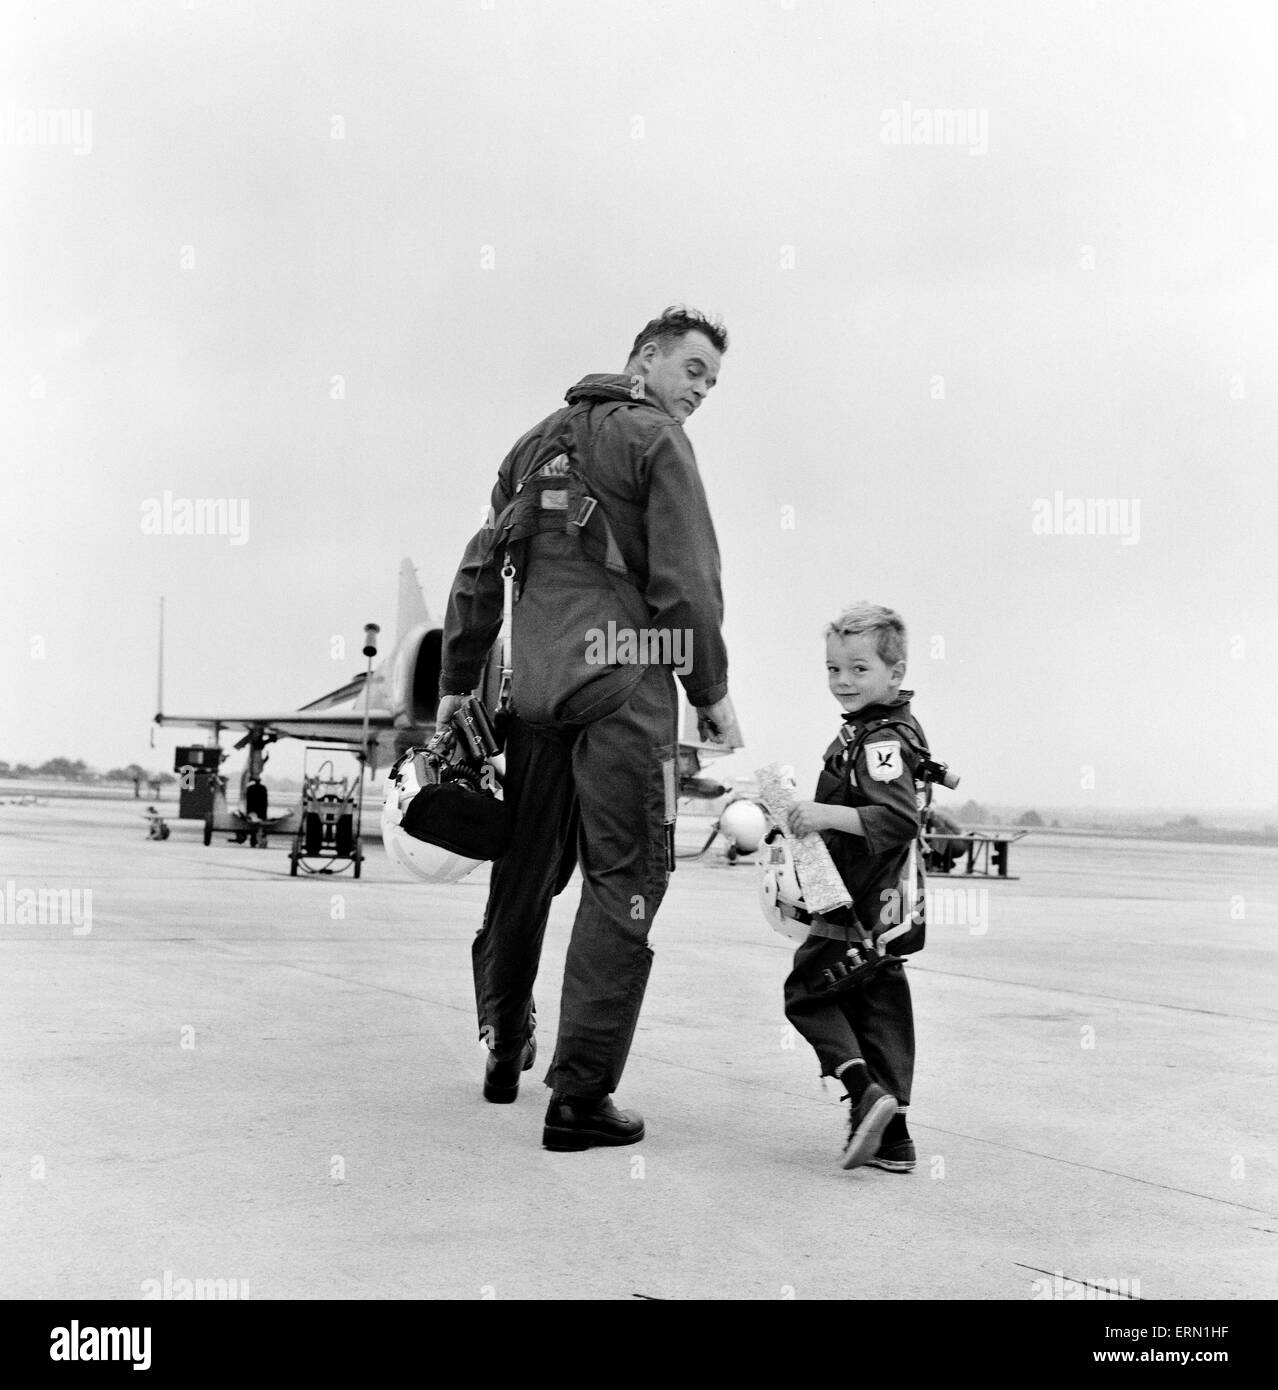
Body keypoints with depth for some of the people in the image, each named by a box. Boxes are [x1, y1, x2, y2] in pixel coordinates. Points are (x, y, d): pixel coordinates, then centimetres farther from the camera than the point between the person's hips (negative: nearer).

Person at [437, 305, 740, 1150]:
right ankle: (581, 1093, -5)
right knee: (623, 881, -4)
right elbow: (686, 581, -8)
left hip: (533, 688, 7)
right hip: (624, 685, -7)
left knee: (526, 871, 17)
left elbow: (480, 570, 18)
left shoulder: (537, 443, 21)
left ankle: (504, 1048, 30)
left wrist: (459, 682, 21)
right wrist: (712, 692, 0)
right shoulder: (654, 438, 0)